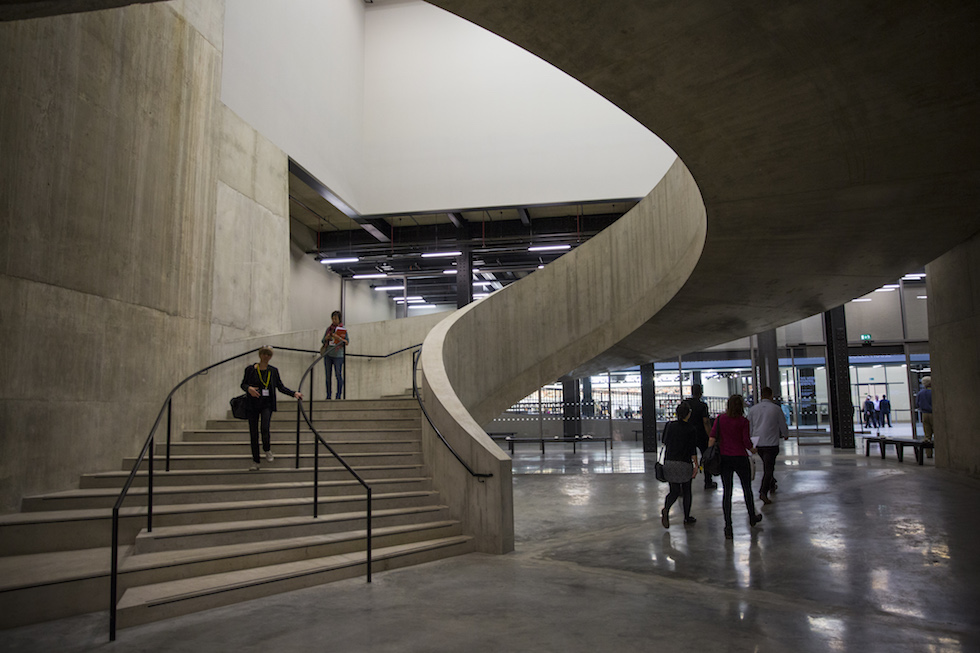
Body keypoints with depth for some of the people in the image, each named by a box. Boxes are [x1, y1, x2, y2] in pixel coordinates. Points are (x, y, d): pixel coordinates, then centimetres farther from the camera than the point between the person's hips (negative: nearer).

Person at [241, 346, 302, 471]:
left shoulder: (273, 371, 5)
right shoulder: (250, 369, 1)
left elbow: (280, 387, 10)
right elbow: (243, 384, 6)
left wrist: (294, 393, 0)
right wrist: (248, 388, -16)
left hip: (267, 404, 0)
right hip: (253, 405, 0)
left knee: (265, 428, -22)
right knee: (253, 433, 3)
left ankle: (267, 450, 6)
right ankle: (255, 461, 16)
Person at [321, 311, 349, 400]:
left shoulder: (343, 329, 0)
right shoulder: (329, 328, 11)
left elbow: (347, 342, -3)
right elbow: (323, 341, 14)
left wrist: (338, 337, -16)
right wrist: (326, 337, -7)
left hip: (338, 355, -4)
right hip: (327, 355, 4)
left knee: (338, 375, -5)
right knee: (328, 375, 6)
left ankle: (339, 395, 1)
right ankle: (328, 396, 12)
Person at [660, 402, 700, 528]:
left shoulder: (669, 425, 1)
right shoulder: (691, 430, -9)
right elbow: (693, 451, -10)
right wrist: (696, 465, -3)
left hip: (669, 463, 3)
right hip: (684, 464, -3)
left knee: (674, 491, 10)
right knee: (686, 491, 14)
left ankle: (666, 509, -17)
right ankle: (687, 517, 23)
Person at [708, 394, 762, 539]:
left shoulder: (720, 418, 0)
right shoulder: (743, 421, -8)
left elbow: (712, 437, -6)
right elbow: (746, 441, -13)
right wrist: (752, 449, 8)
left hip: (724, 458, 2)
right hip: (740, 457, -2)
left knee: (727, 491, 5)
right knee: (747, 489, 19)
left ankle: (728, 526, 1)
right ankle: (752, 517, 37)